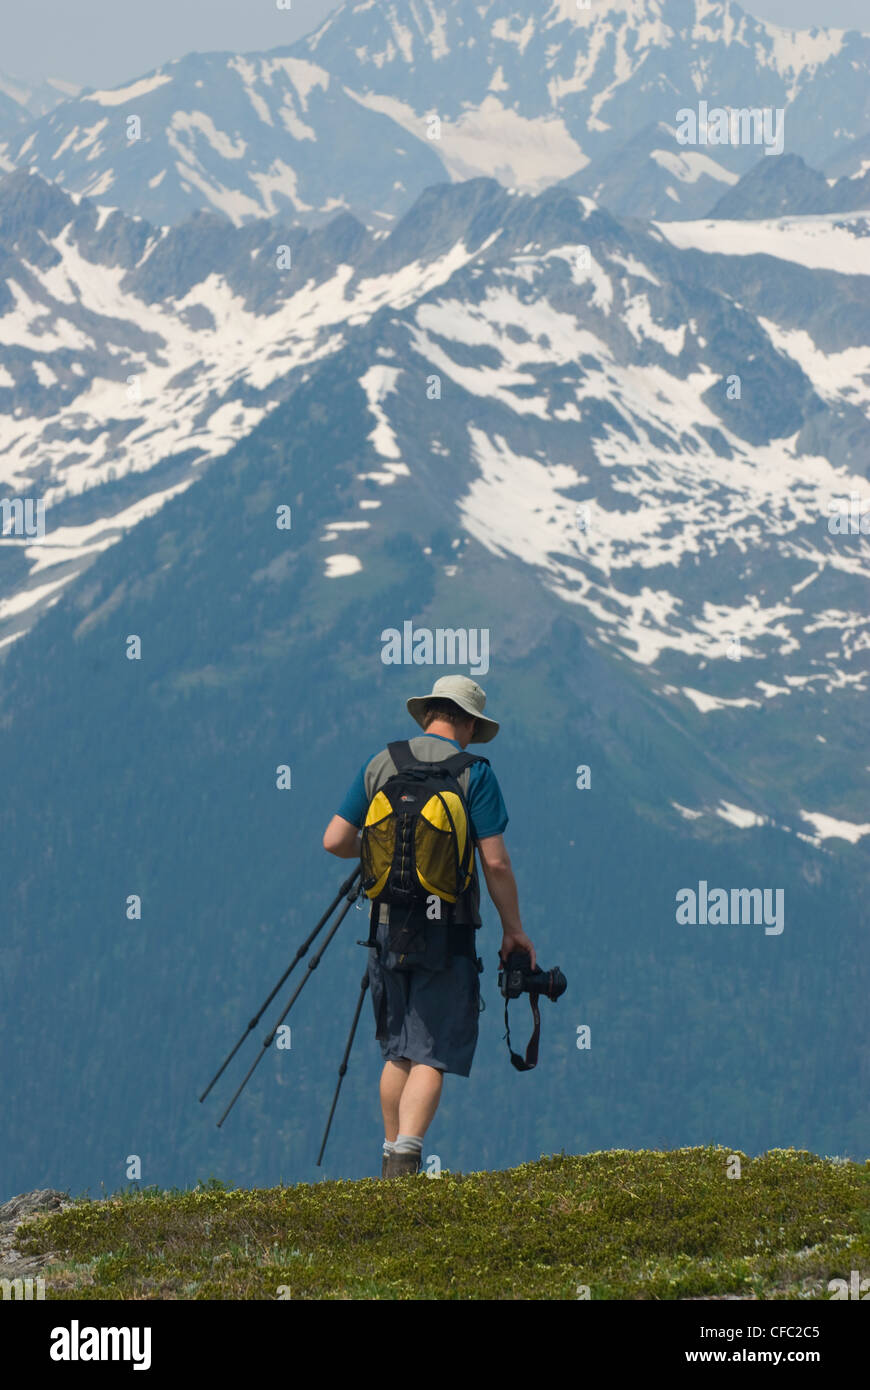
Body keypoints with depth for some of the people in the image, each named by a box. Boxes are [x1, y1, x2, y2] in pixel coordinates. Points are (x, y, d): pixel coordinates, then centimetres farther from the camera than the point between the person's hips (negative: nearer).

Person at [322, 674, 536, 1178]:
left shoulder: (380, 765, 7)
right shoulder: (473, 772, -4)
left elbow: (335, 841, 5)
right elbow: (495, 861, -8)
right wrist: (513, 929, 2)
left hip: (388, 925, 4)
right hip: (448, 929, -4)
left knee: (399, 1052, 16)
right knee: (432, 1055, -5)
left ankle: (392, 1162, 19)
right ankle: (406, 1156, -21)